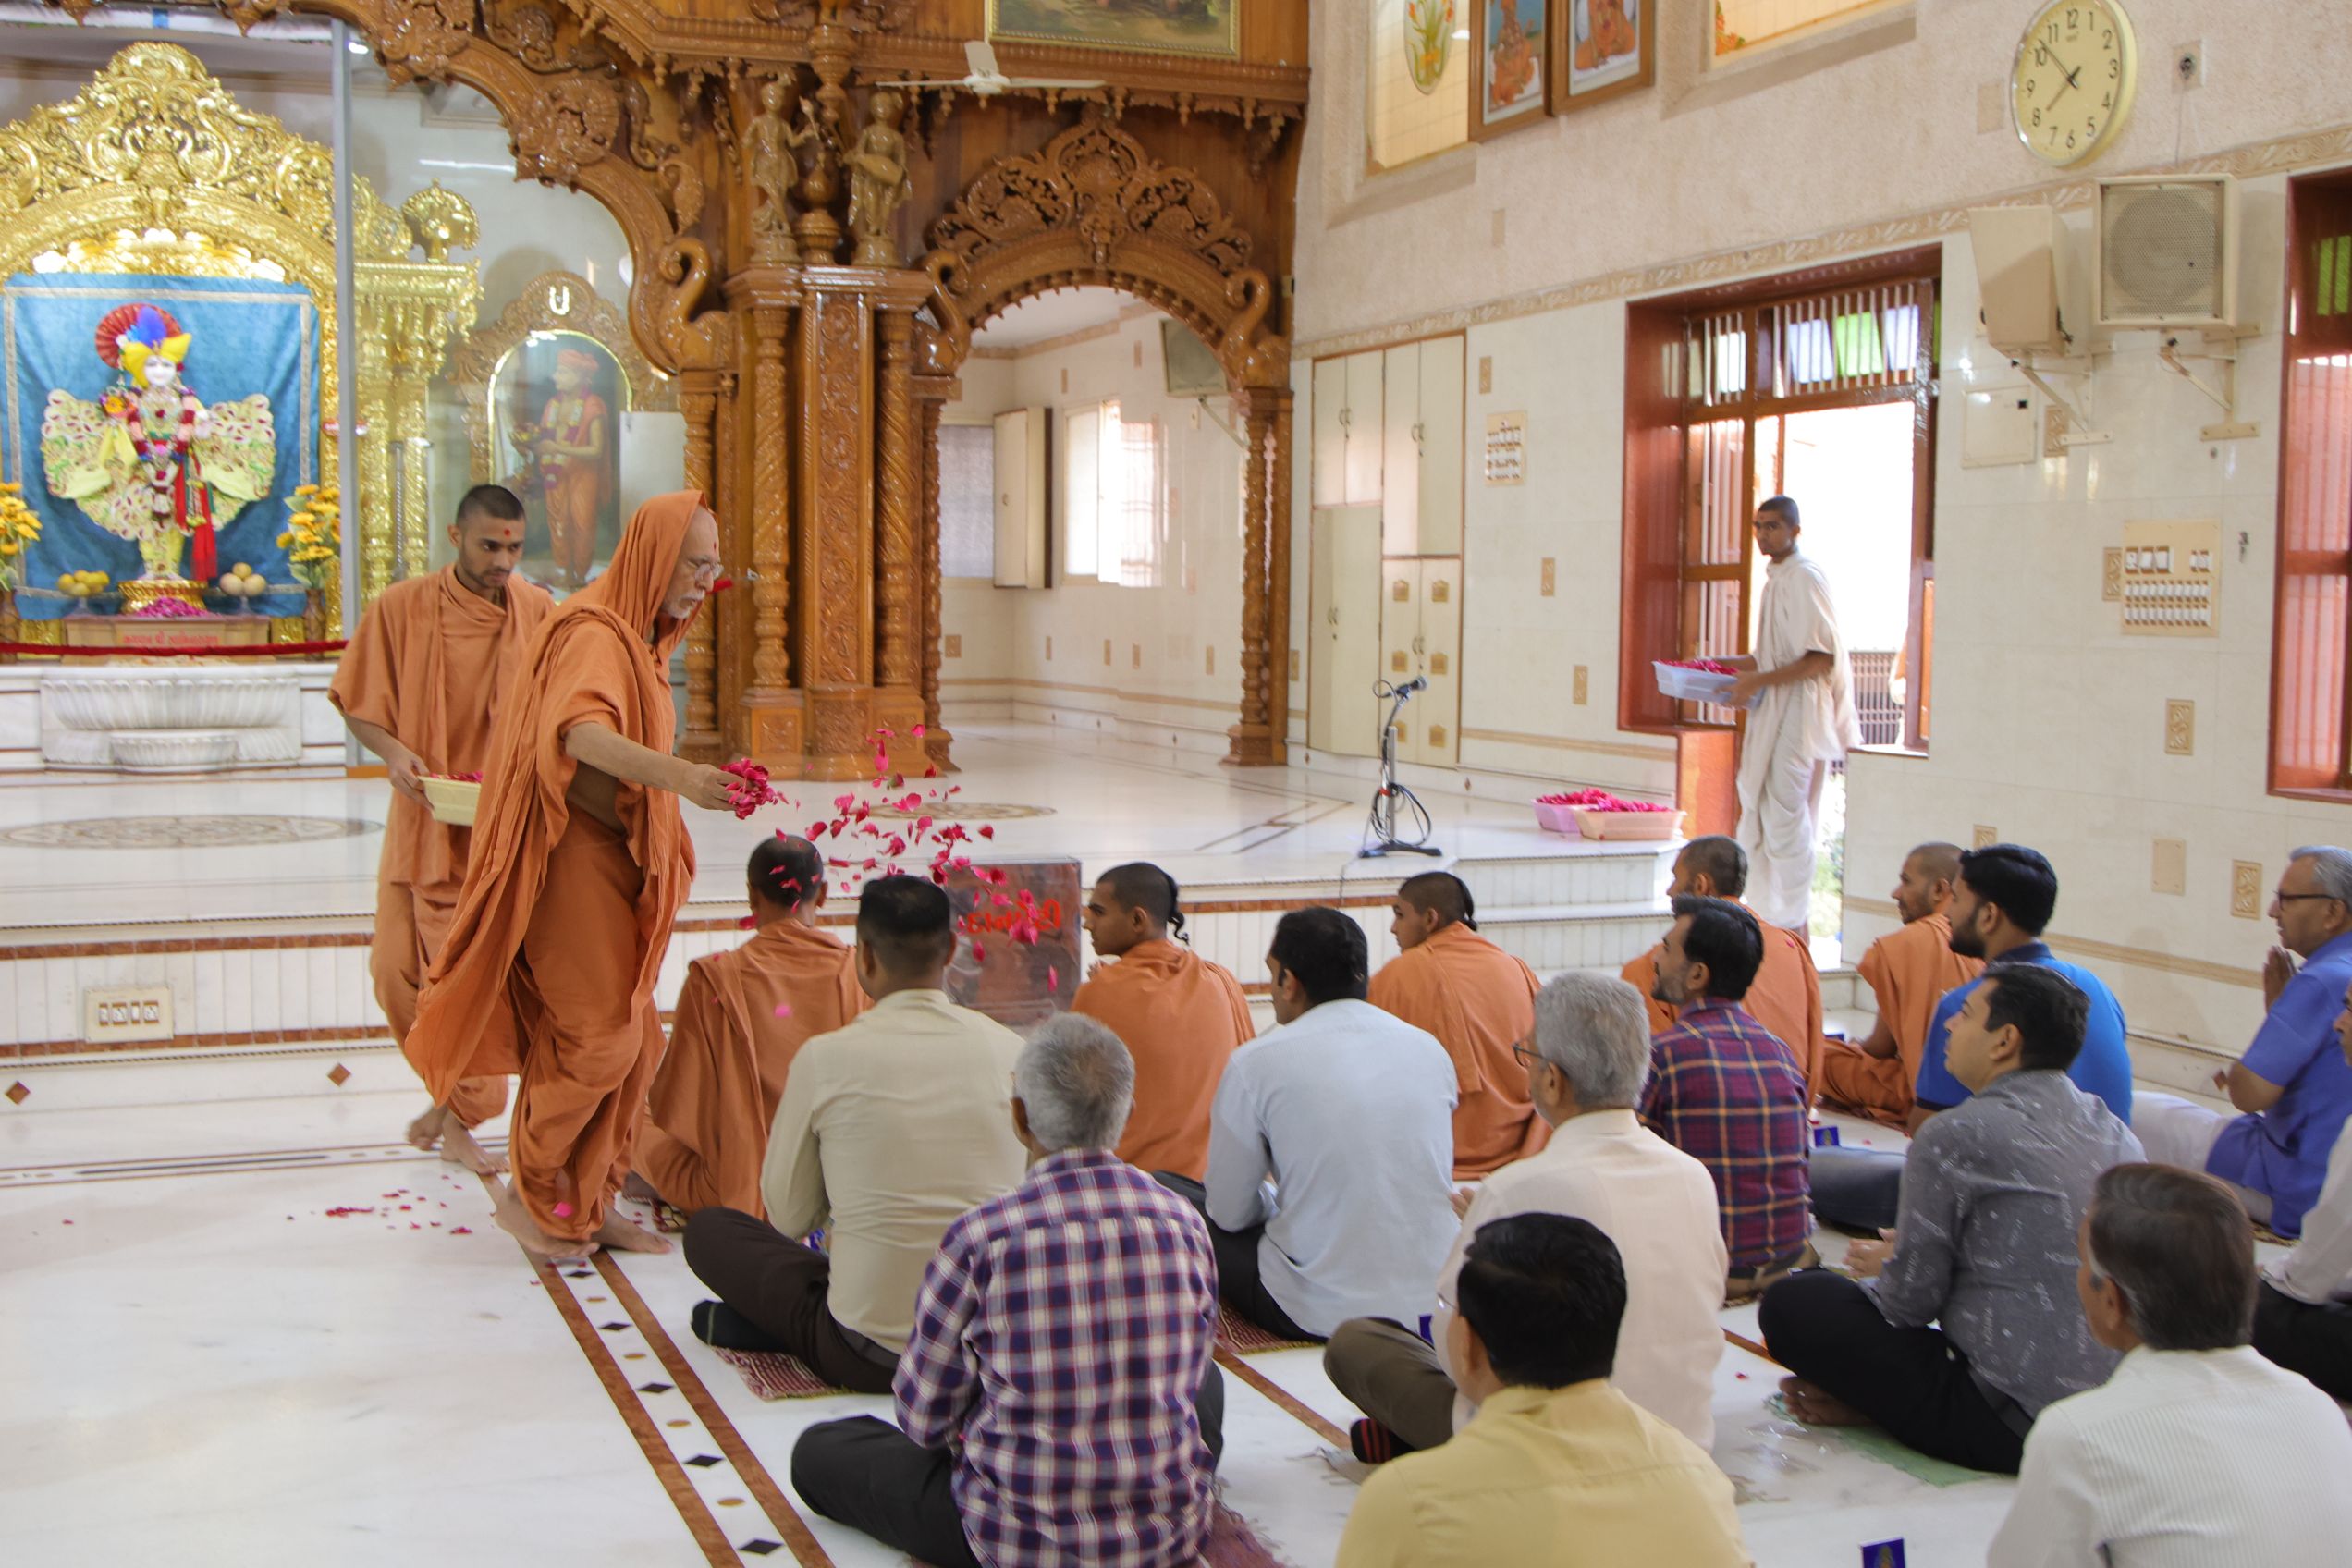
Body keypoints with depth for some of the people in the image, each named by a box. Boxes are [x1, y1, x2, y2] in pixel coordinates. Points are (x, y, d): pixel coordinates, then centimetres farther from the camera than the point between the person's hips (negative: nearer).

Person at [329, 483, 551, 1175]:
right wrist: (393, 751, -18)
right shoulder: (401, 609, -3)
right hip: (425, 823, 1)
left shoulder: (538, 612, -1)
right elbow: (358, 707, 1)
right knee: (397, 972, 4)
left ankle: (460, 1117, 15)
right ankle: (452, 1095, 30)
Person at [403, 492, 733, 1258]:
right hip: (574, 858, -9)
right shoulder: (592, 634, -18)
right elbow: (580, 734, -38)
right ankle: (531, 1192, 9)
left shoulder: (643, 639, 14)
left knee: (632, 1041, 10)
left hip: (621, 863, 10)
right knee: (598, 1037, -8)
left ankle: (590, 1204, 19)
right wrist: (676, 775, -54)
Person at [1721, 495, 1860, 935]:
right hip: (1775, 717, 10)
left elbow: (1822, 657, -20)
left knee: (1785, 820, -8)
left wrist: (1759, 681, -21)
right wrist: (1734, 664, 15)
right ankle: (1773, 916, 17)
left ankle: (1795, 925, -2)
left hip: (1798, 715, -10)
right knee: (1760, 817, 11)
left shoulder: (1804, 577, -14)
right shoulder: (1778, 577, 15)